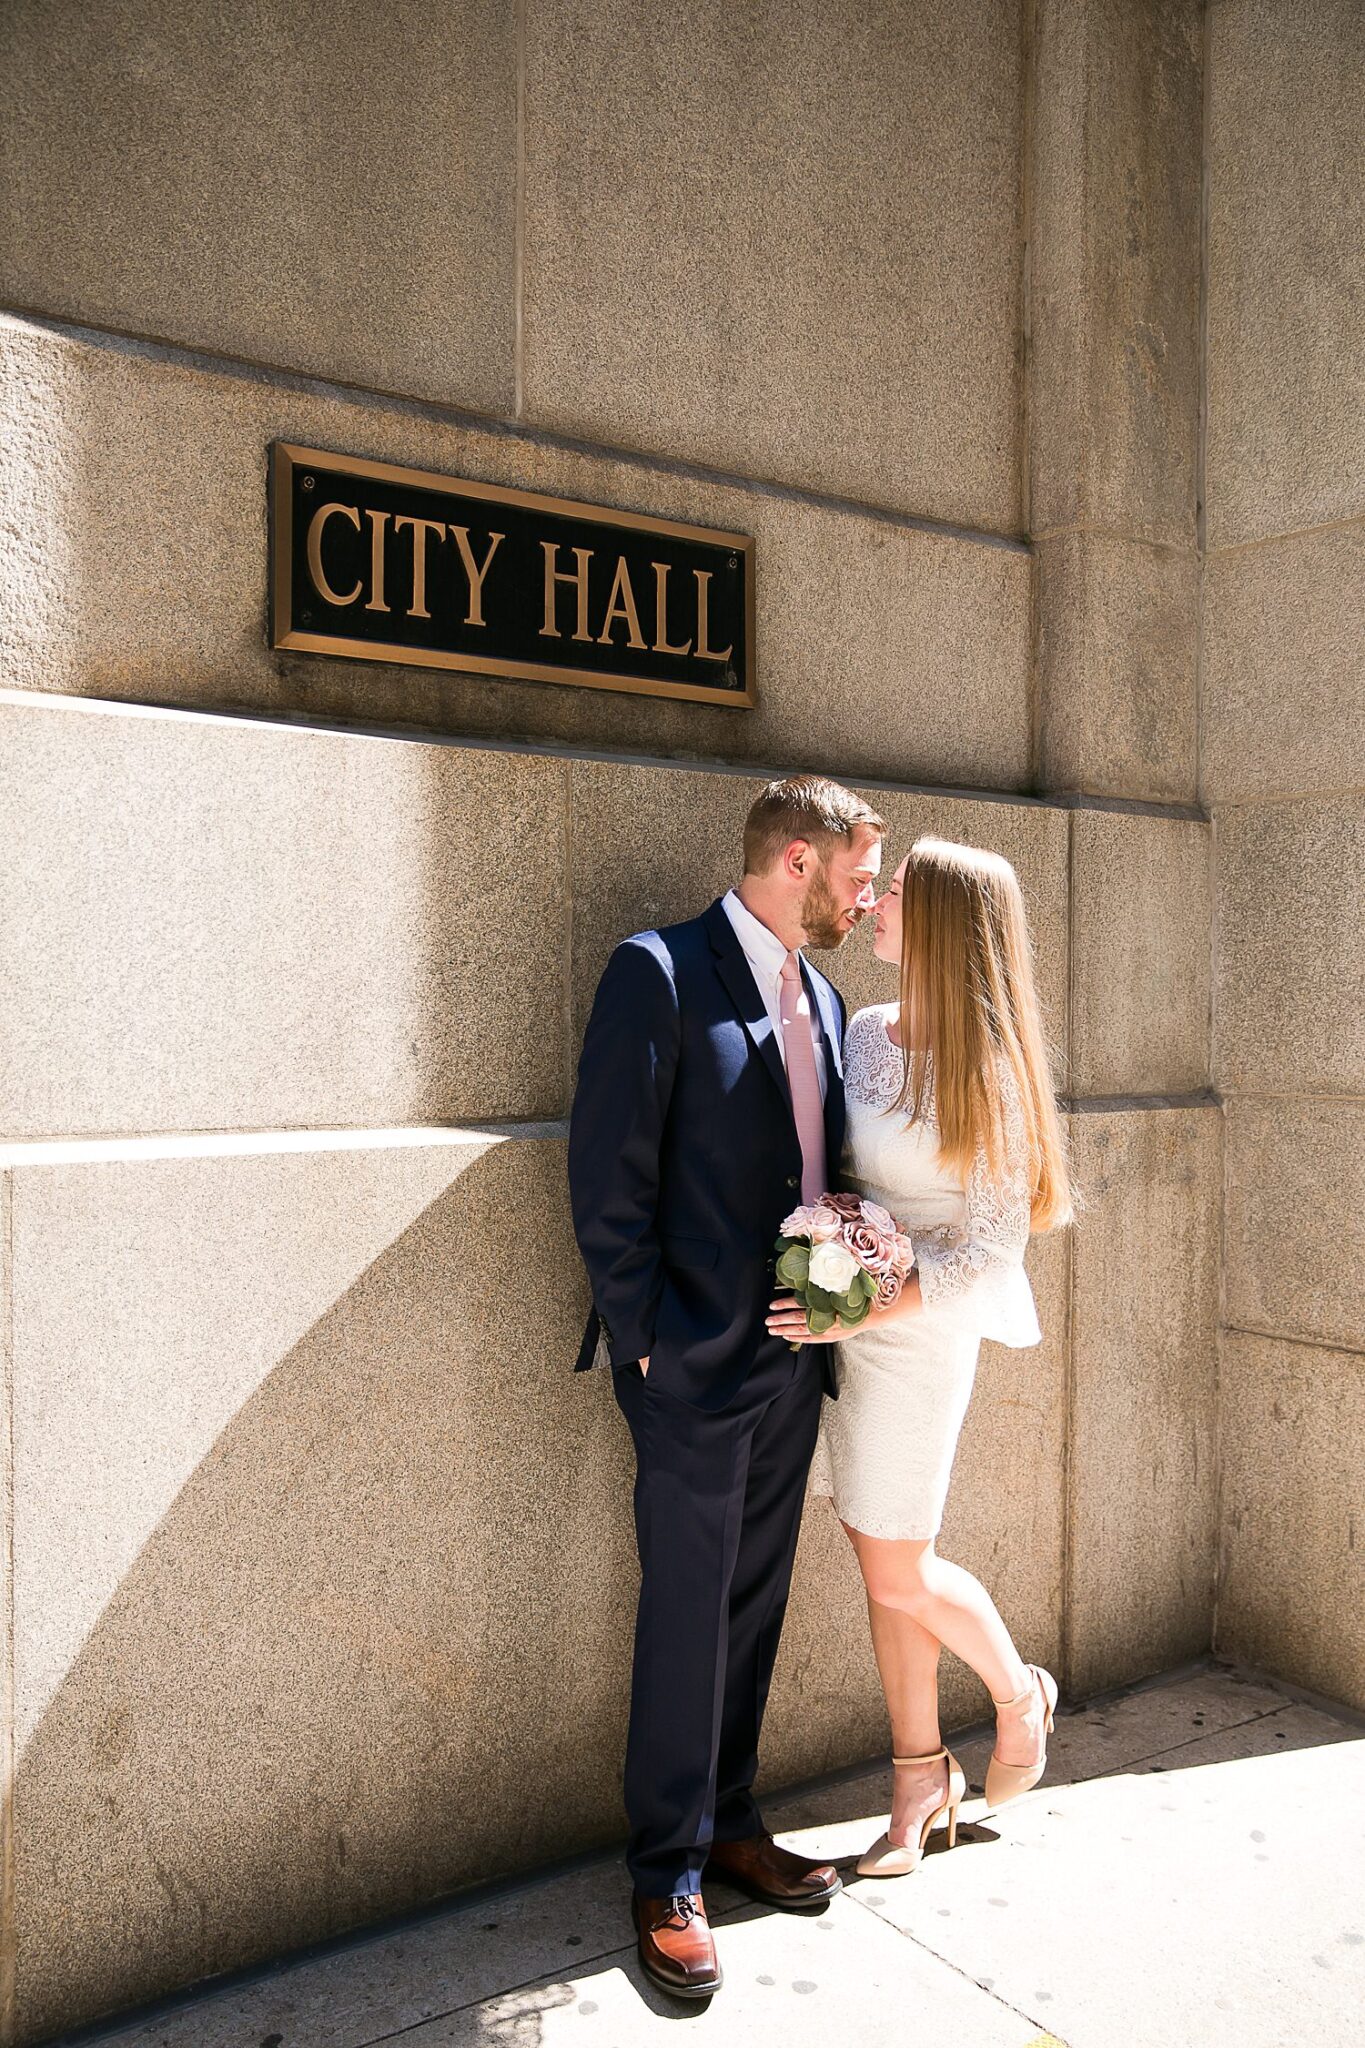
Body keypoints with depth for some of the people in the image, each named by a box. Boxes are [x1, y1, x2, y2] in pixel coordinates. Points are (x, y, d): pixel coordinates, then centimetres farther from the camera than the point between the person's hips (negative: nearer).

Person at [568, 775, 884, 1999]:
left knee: (755, 1609, 18)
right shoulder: (661, 972, -13)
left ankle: (730, 1826, 36)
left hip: (792, 1359, 7)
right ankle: (669, 1875, 25)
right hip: (697, 1364, -7)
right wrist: (642, 1344, -14)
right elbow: (608, 1181, -15)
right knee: (687, 1621, 6)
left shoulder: (823, 999, 11)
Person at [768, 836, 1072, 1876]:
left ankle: (1021, 1692, 35)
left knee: (899, 1574, 5)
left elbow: (992, 1248, -14)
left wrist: (861, 1313, -17)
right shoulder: (867, 1031, 4)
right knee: (881, 1563, 14)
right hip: (839, 1321, 6)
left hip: (918, 1332, -6)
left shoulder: (985, 1070, -15)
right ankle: (921, 1775, 32)